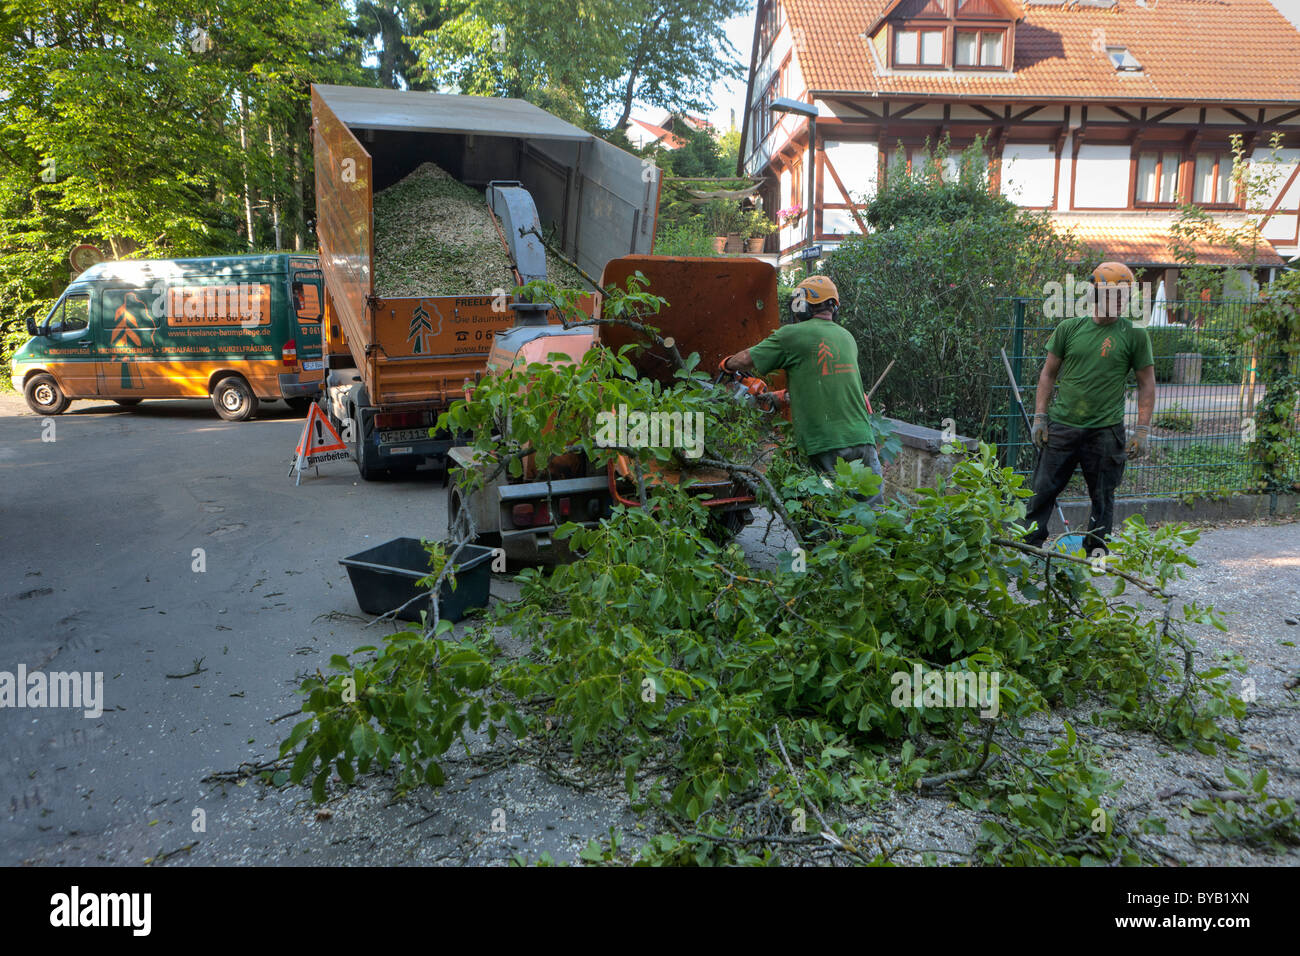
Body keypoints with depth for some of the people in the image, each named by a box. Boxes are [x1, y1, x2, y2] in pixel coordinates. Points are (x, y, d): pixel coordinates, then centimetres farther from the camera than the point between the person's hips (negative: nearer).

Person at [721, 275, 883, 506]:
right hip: (862, 439, 5)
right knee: (873, 508, 6)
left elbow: (747, 359, 4)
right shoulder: (847, 337, 16)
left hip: (825, 446, -5)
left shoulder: (793, 335, -4)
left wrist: (727, 364, 27)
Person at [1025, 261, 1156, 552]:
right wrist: (1040, 417, 4)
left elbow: (1147, 383, 5)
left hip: (1105, 430, -1)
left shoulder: (1134, 335, 2)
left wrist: (1142, 430, -2)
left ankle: (1095, 554, 21)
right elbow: (1049, 373, 11)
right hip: (1061, 426, 1)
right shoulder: (1070, 328, 6)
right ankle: (1029, 546, 16)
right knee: (1042, 490, 3)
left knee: (1102, 497, 7)